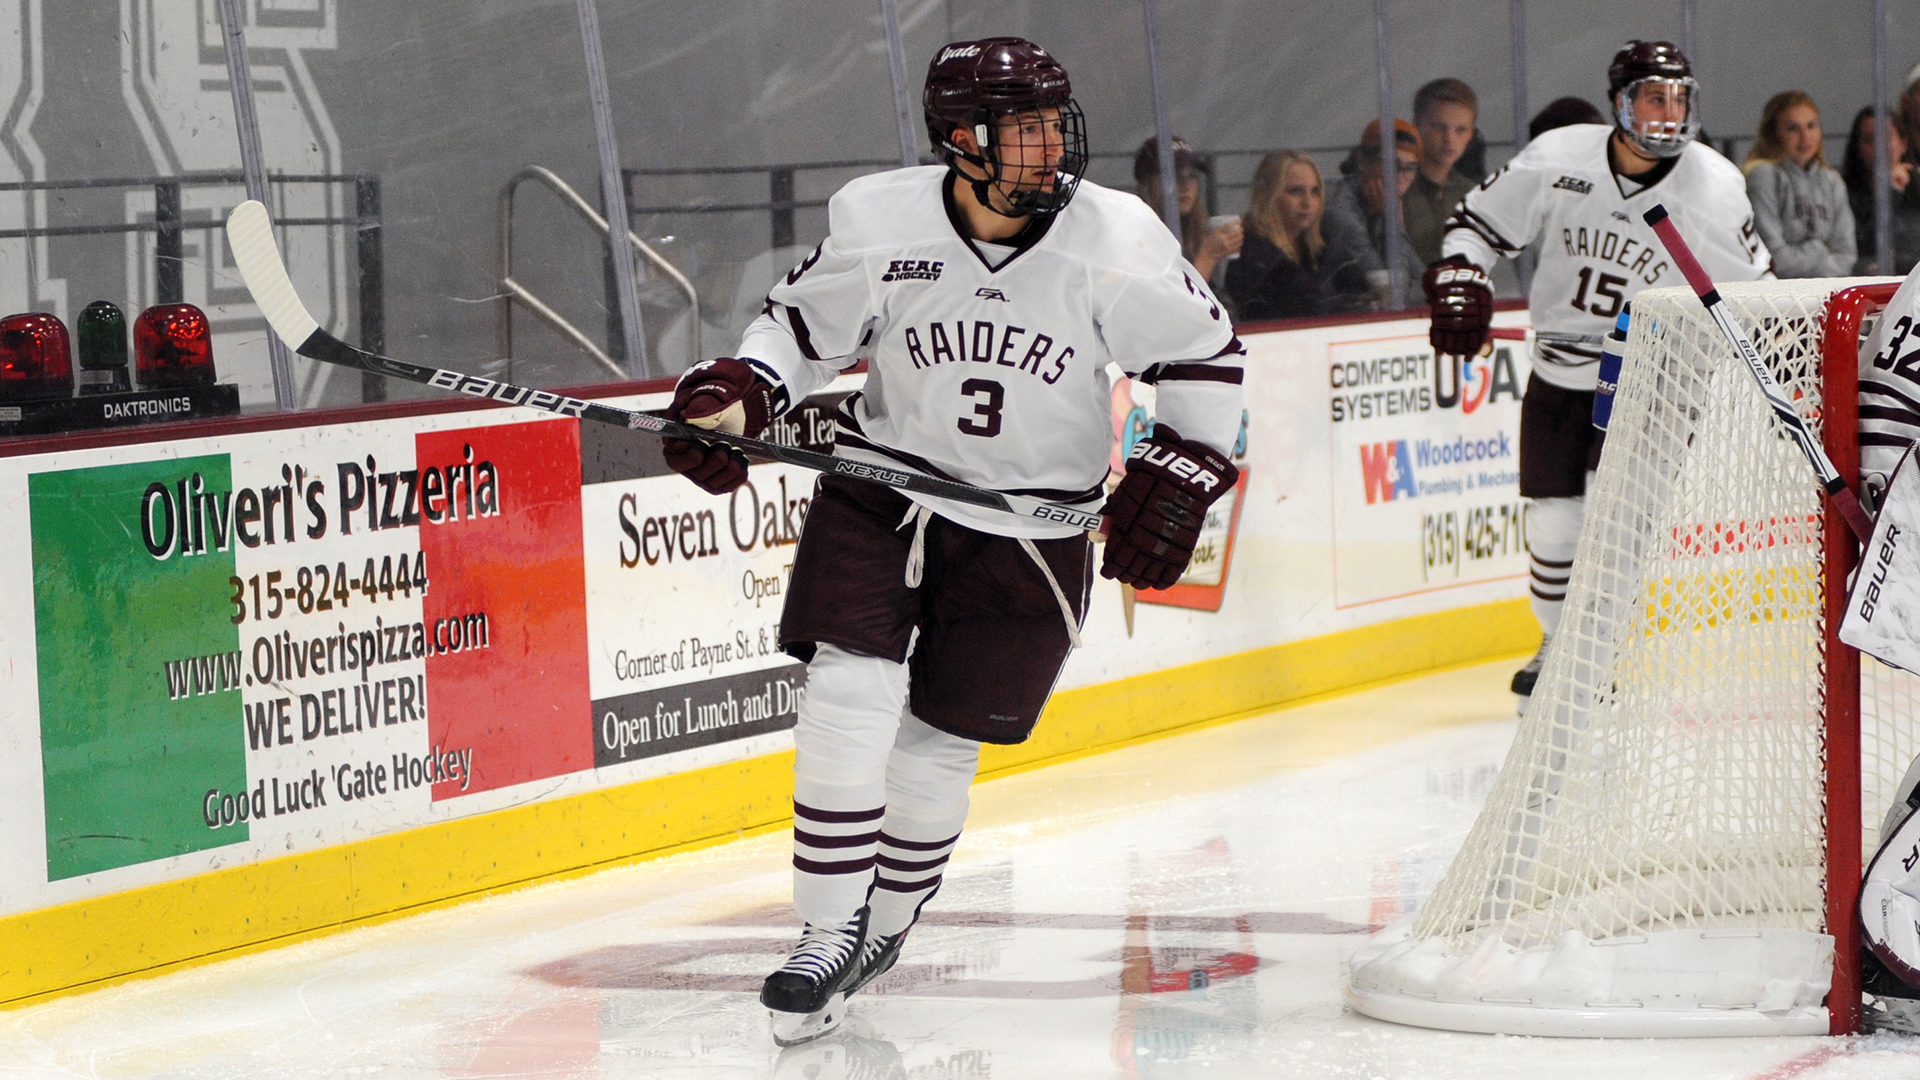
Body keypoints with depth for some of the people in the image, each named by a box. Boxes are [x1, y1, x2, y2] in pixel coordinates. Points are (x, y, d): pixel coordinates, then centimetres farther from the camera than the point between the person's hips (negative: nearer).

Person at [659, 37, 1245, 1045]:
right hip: (882, 484, 0)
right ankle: (830, 935, -2)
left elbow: (1204, 357, 0)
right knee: (849, 697, -14)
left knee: (937, 745, 4)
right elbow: (802, 322, 4)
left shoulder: (1117, 241, -14)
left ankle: (883, 924, 28)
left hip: (1029, 533, 0)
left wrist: (1177, 475, -5)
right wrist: (740, 391, -14)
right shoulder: (879, 222, -13)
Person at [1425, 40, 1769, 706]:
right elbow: (1480, 222, 3)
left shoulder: (1715, 188, -11)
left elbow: (1751, 292, 2)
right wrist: (1459, 283, -11)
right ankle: (1557, 645, 30)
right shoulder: (1558, 159, -10)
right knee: (1552, 520, 5)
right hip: (1559, 372, 2)